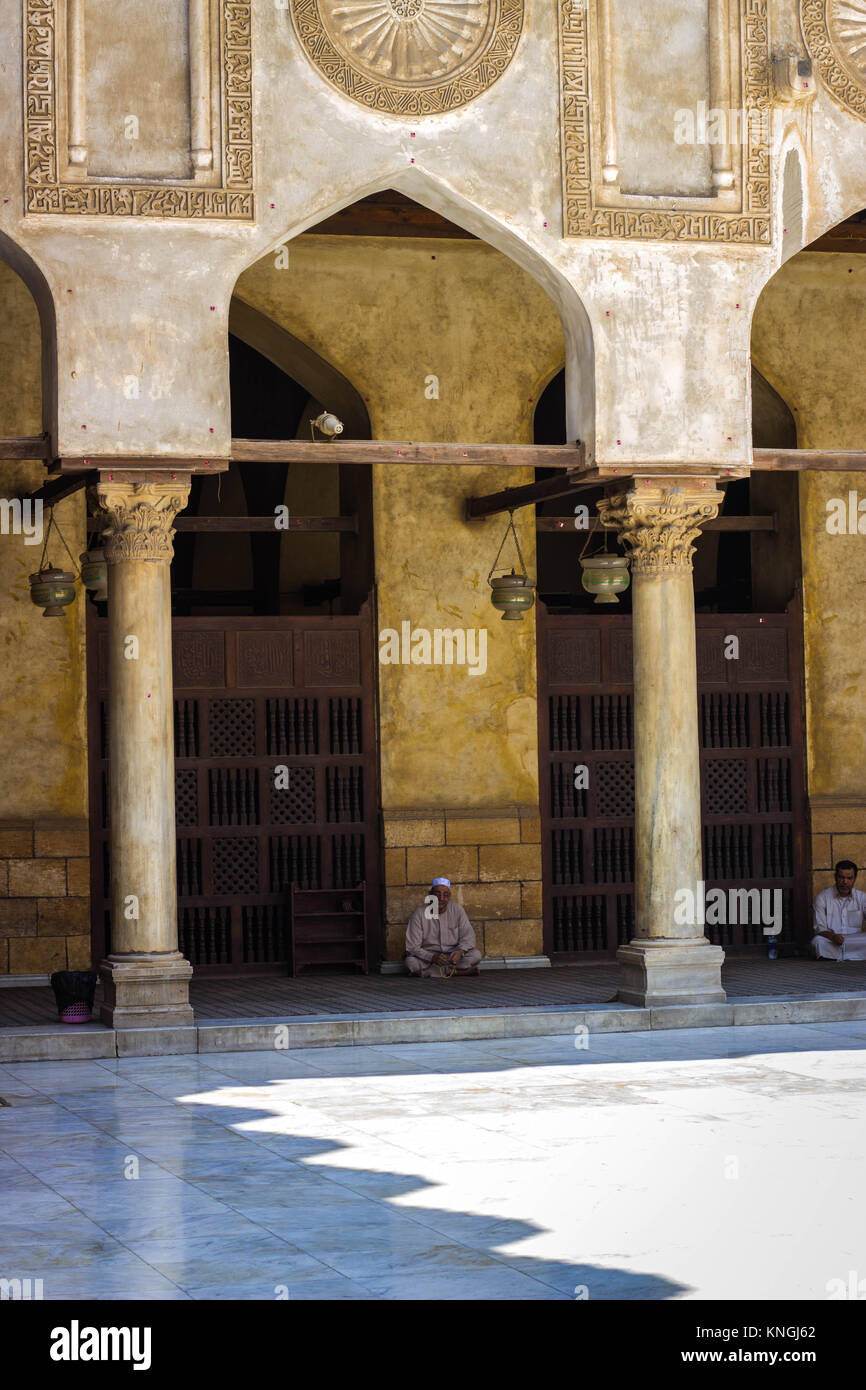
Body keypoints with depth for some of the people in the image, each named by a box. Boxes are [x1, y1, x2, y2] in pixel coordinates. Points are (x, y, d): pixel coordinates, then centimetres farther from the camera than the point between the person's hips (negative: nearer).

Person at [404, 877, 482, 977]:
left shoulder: (457, 909, -2)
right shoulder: (419, 914, -10)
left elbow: (468, 936, -2)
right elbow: (413, 947, -13)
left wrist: (460, 951, -25)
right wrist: (433, 957, -30)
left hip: (452, 956, 2)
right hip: (428, 956, -2)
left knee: (476, 954, -22)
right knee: (411, 962, -34)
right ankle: (456, 971, -26)